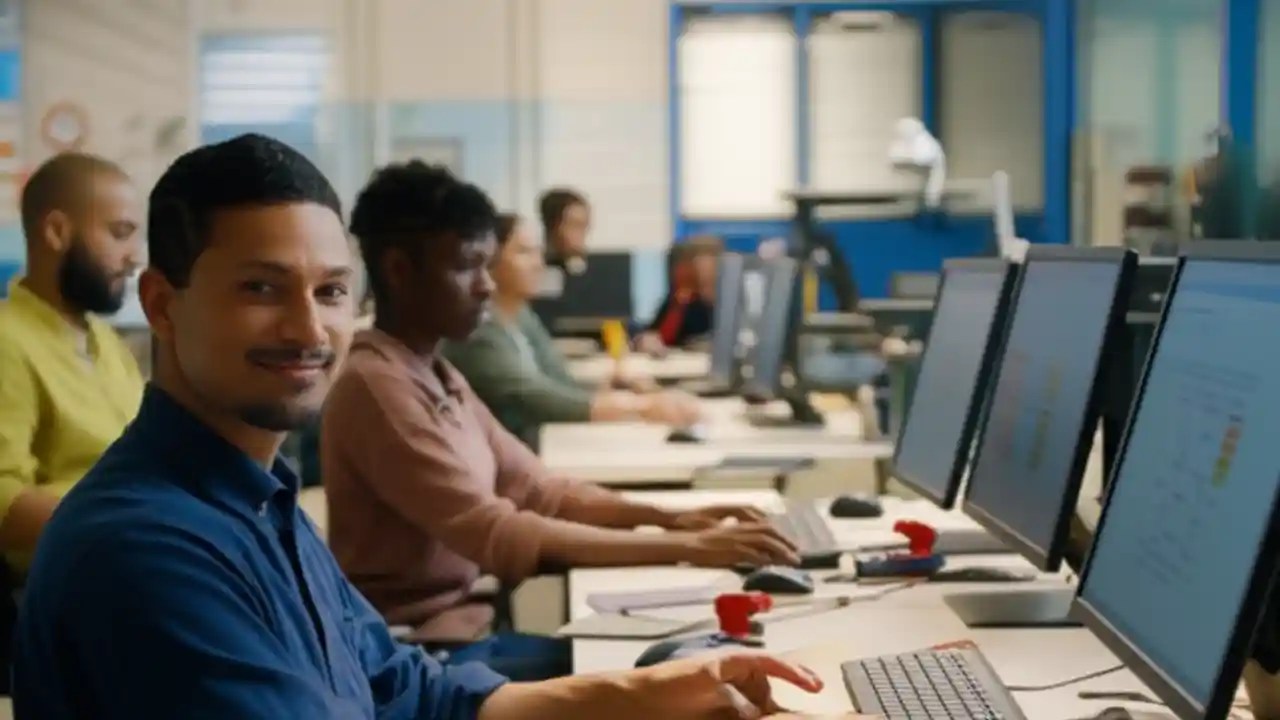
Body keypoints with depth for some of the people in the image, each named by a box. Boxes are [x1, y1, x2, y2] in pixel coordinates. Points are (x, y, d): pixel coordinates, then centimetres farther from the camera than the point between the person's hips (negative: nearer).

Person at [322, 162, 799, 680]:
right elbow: (500, 537, -26)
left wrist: (668, 518, -7)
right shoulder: (376, 386, -19)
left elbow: (539, 492, 10)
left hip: (460, 632, 9)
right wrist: (686, 548, -25)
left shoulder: (439, 379, 12)